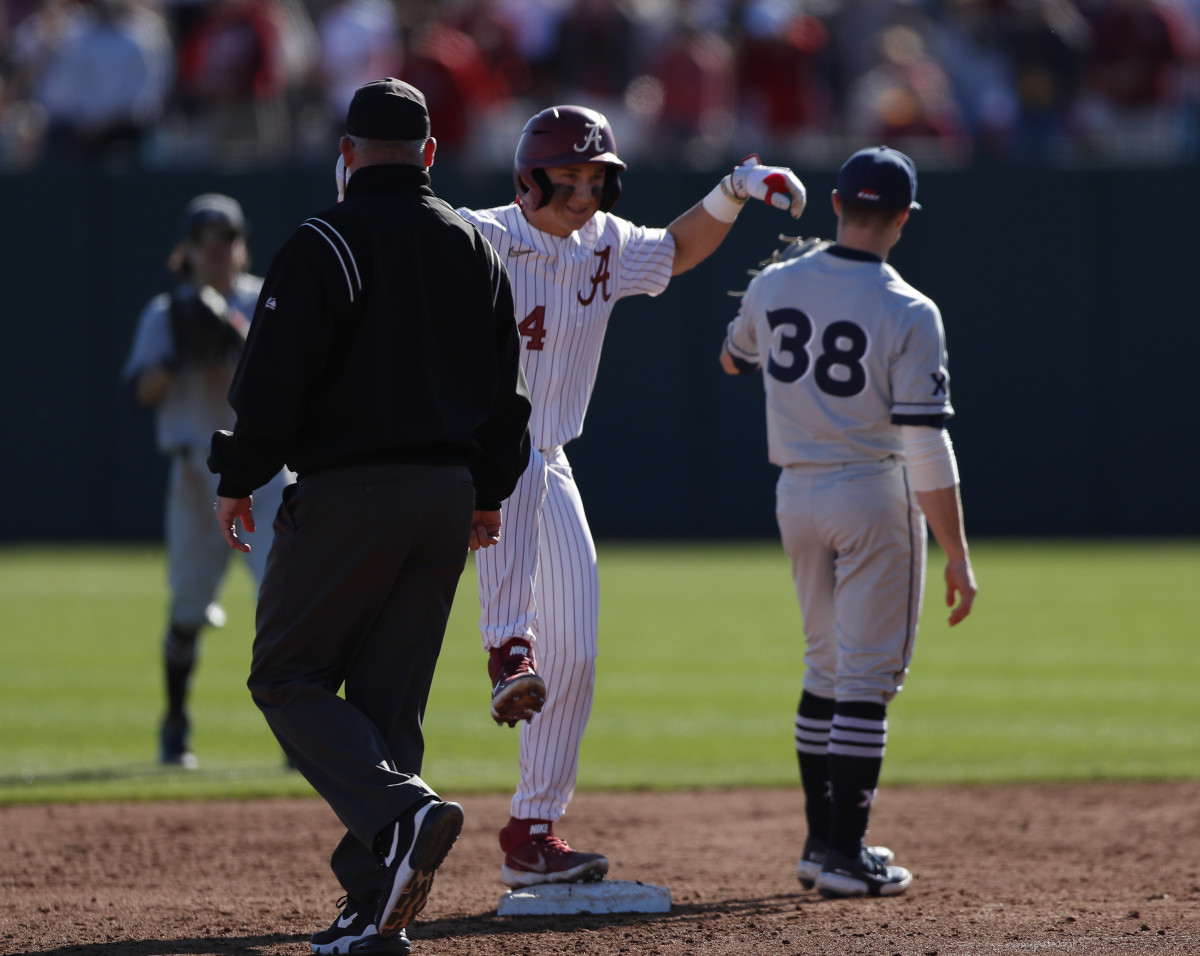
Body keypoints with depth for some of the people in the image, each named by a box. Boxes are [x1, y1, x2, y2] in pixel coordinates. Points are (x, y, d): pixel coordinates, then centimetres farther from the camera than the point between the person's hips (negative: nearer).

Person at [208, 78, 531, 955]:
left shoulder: (325, 246, -9)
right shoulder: (476, 250, 11)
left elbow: (275, 376, -13)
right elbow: (506, 385, 17)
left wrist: (240, 479, -1)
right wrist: (489, 490, 27)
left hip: (348, 489, -6)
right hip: (447, 501, 6)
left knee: (288, 676, 2)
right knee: (388, 696, 9)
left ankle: (401, 810, -22)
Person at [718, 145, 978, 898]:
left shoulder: (774, 287, 0)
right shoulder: (908, 313, -15)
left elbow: (733, 359, 23)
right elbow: (927, 447, -17)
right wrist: (957, 554, -13)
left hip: (797, 497, 6)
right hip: (877, 497, -6)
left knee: (827, 668, 18)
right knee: (868, 675, -1)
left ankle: (824, 842, 22)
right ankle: (844, 855, -3)